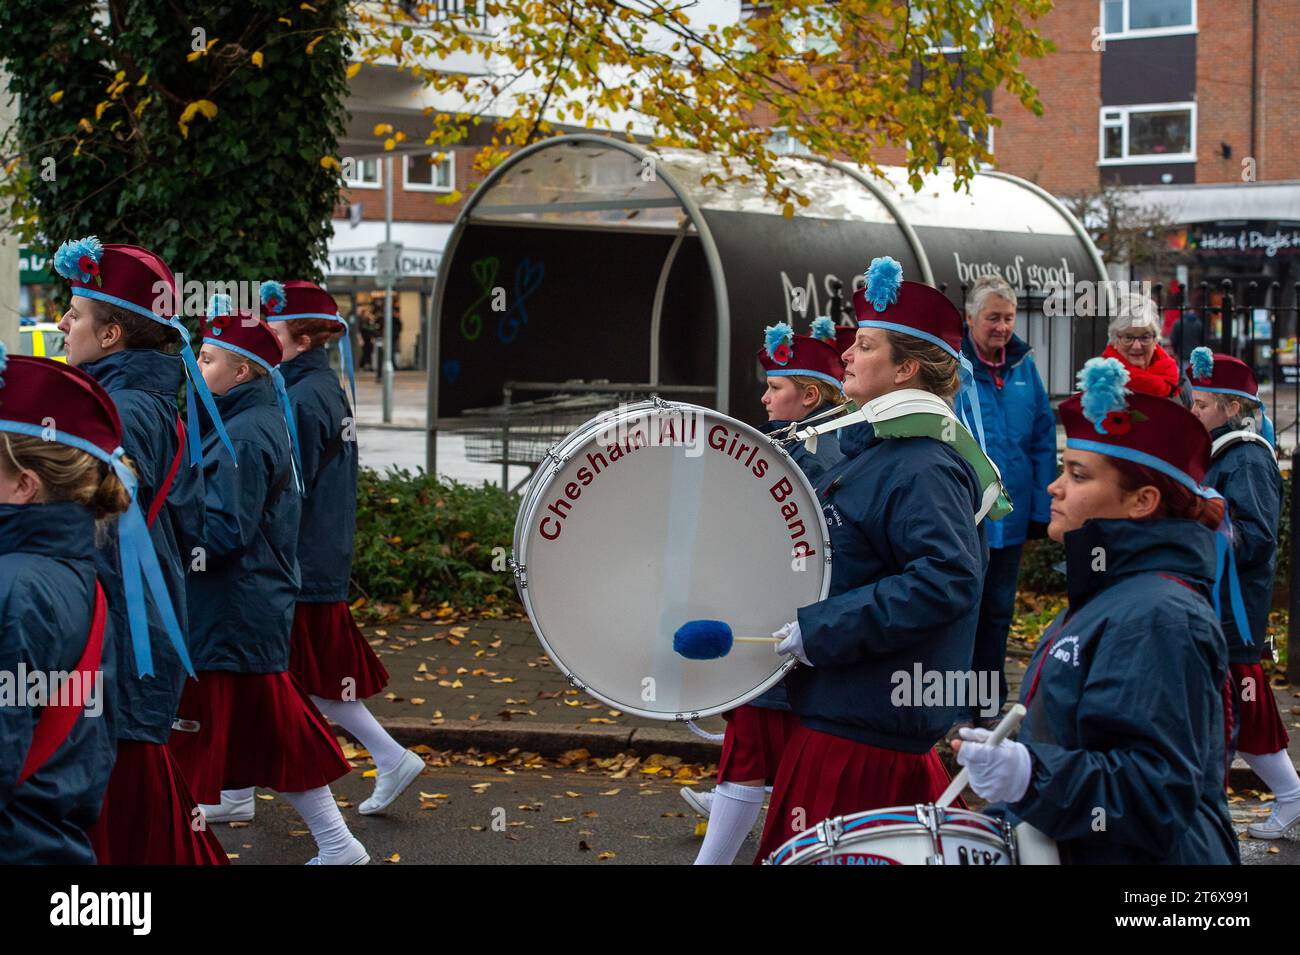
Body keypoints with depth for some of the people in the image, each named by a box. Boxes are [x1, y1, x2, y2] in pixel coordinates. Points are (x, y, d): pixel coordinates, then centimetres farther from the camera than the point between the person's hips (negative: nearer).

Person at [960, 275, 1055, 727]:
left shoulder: (1023, 365, 4)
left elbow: (1043, 439, 7)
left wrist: (1041, 507, 3)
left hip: (1010, 515, 5)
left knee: (998, 611, 15)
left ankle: (989, 706, 27)